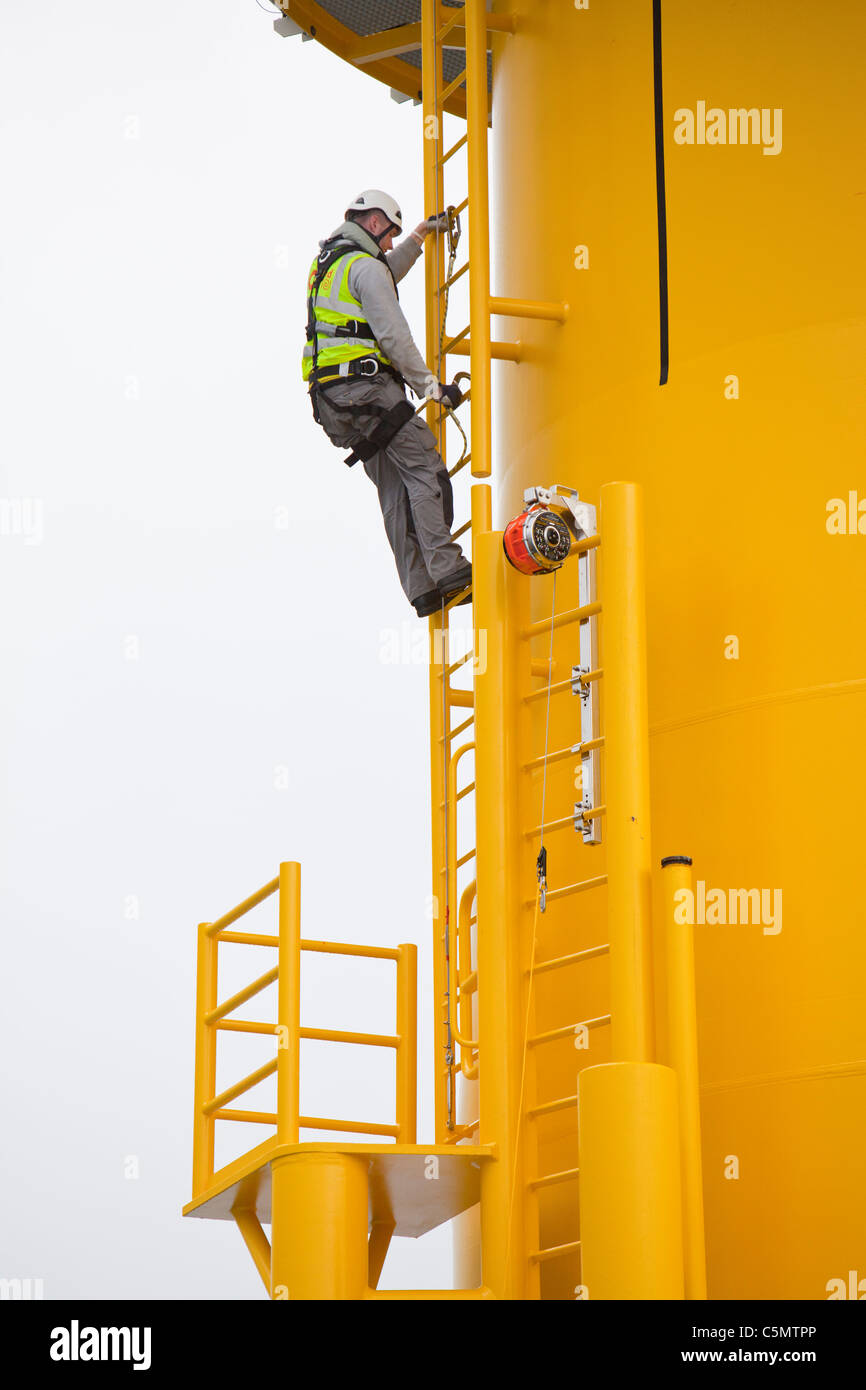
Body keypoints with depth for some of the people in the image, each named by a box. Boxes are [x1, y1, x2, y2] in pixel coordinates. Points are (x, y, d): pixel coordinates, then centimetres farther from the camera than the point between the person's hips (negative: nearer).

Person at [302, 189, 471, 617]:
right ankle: (446, 568, -24)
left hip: (331, 398, 9)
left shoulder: (326, 263, 24)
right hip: (366, 385, -9)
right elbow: (393, 336, -13)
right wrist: (431, 387, -7)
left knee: (394, 486, 5)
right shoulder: (366, 266, -6)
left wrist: (418, 237, 48)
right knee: (425, 468, -12)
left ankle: (421, 587, -2)